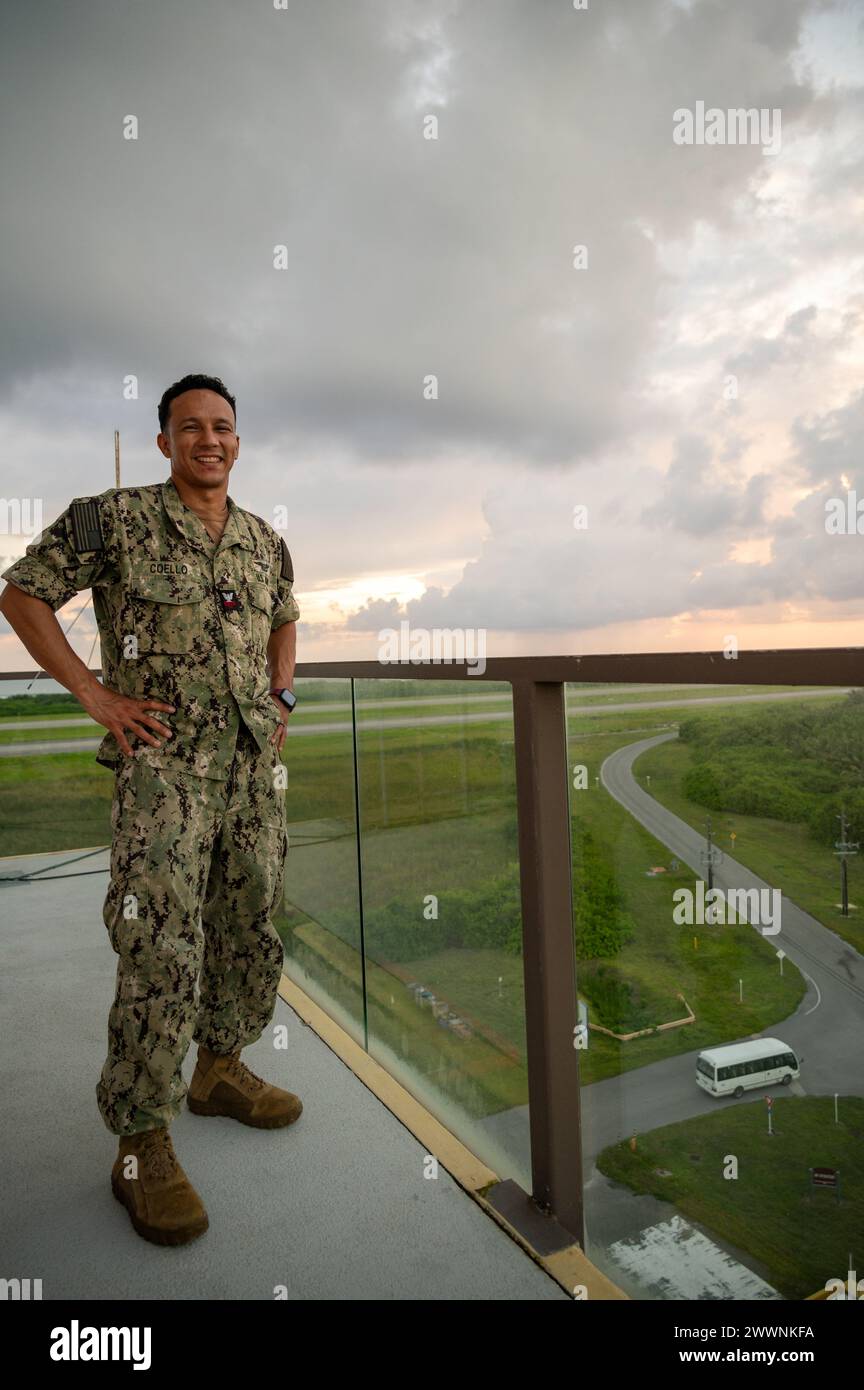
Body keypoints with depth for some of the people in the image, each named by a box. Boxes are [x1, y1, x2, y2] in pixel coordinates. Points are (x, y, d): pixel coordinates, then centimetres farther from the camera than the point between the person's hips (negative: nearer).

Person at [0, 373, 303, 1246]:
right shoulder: (112, 520, -4)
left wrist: (282, 695, 12)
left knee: (249, 931, 14)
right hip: (164, 765, -6)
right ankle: (141, 1148, 9)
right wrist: (96, 696, -8)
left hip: (255, 764, 6)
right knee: (160, 952, -7)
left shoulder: (265, 541, 11)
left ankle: (219, 1070, 35)